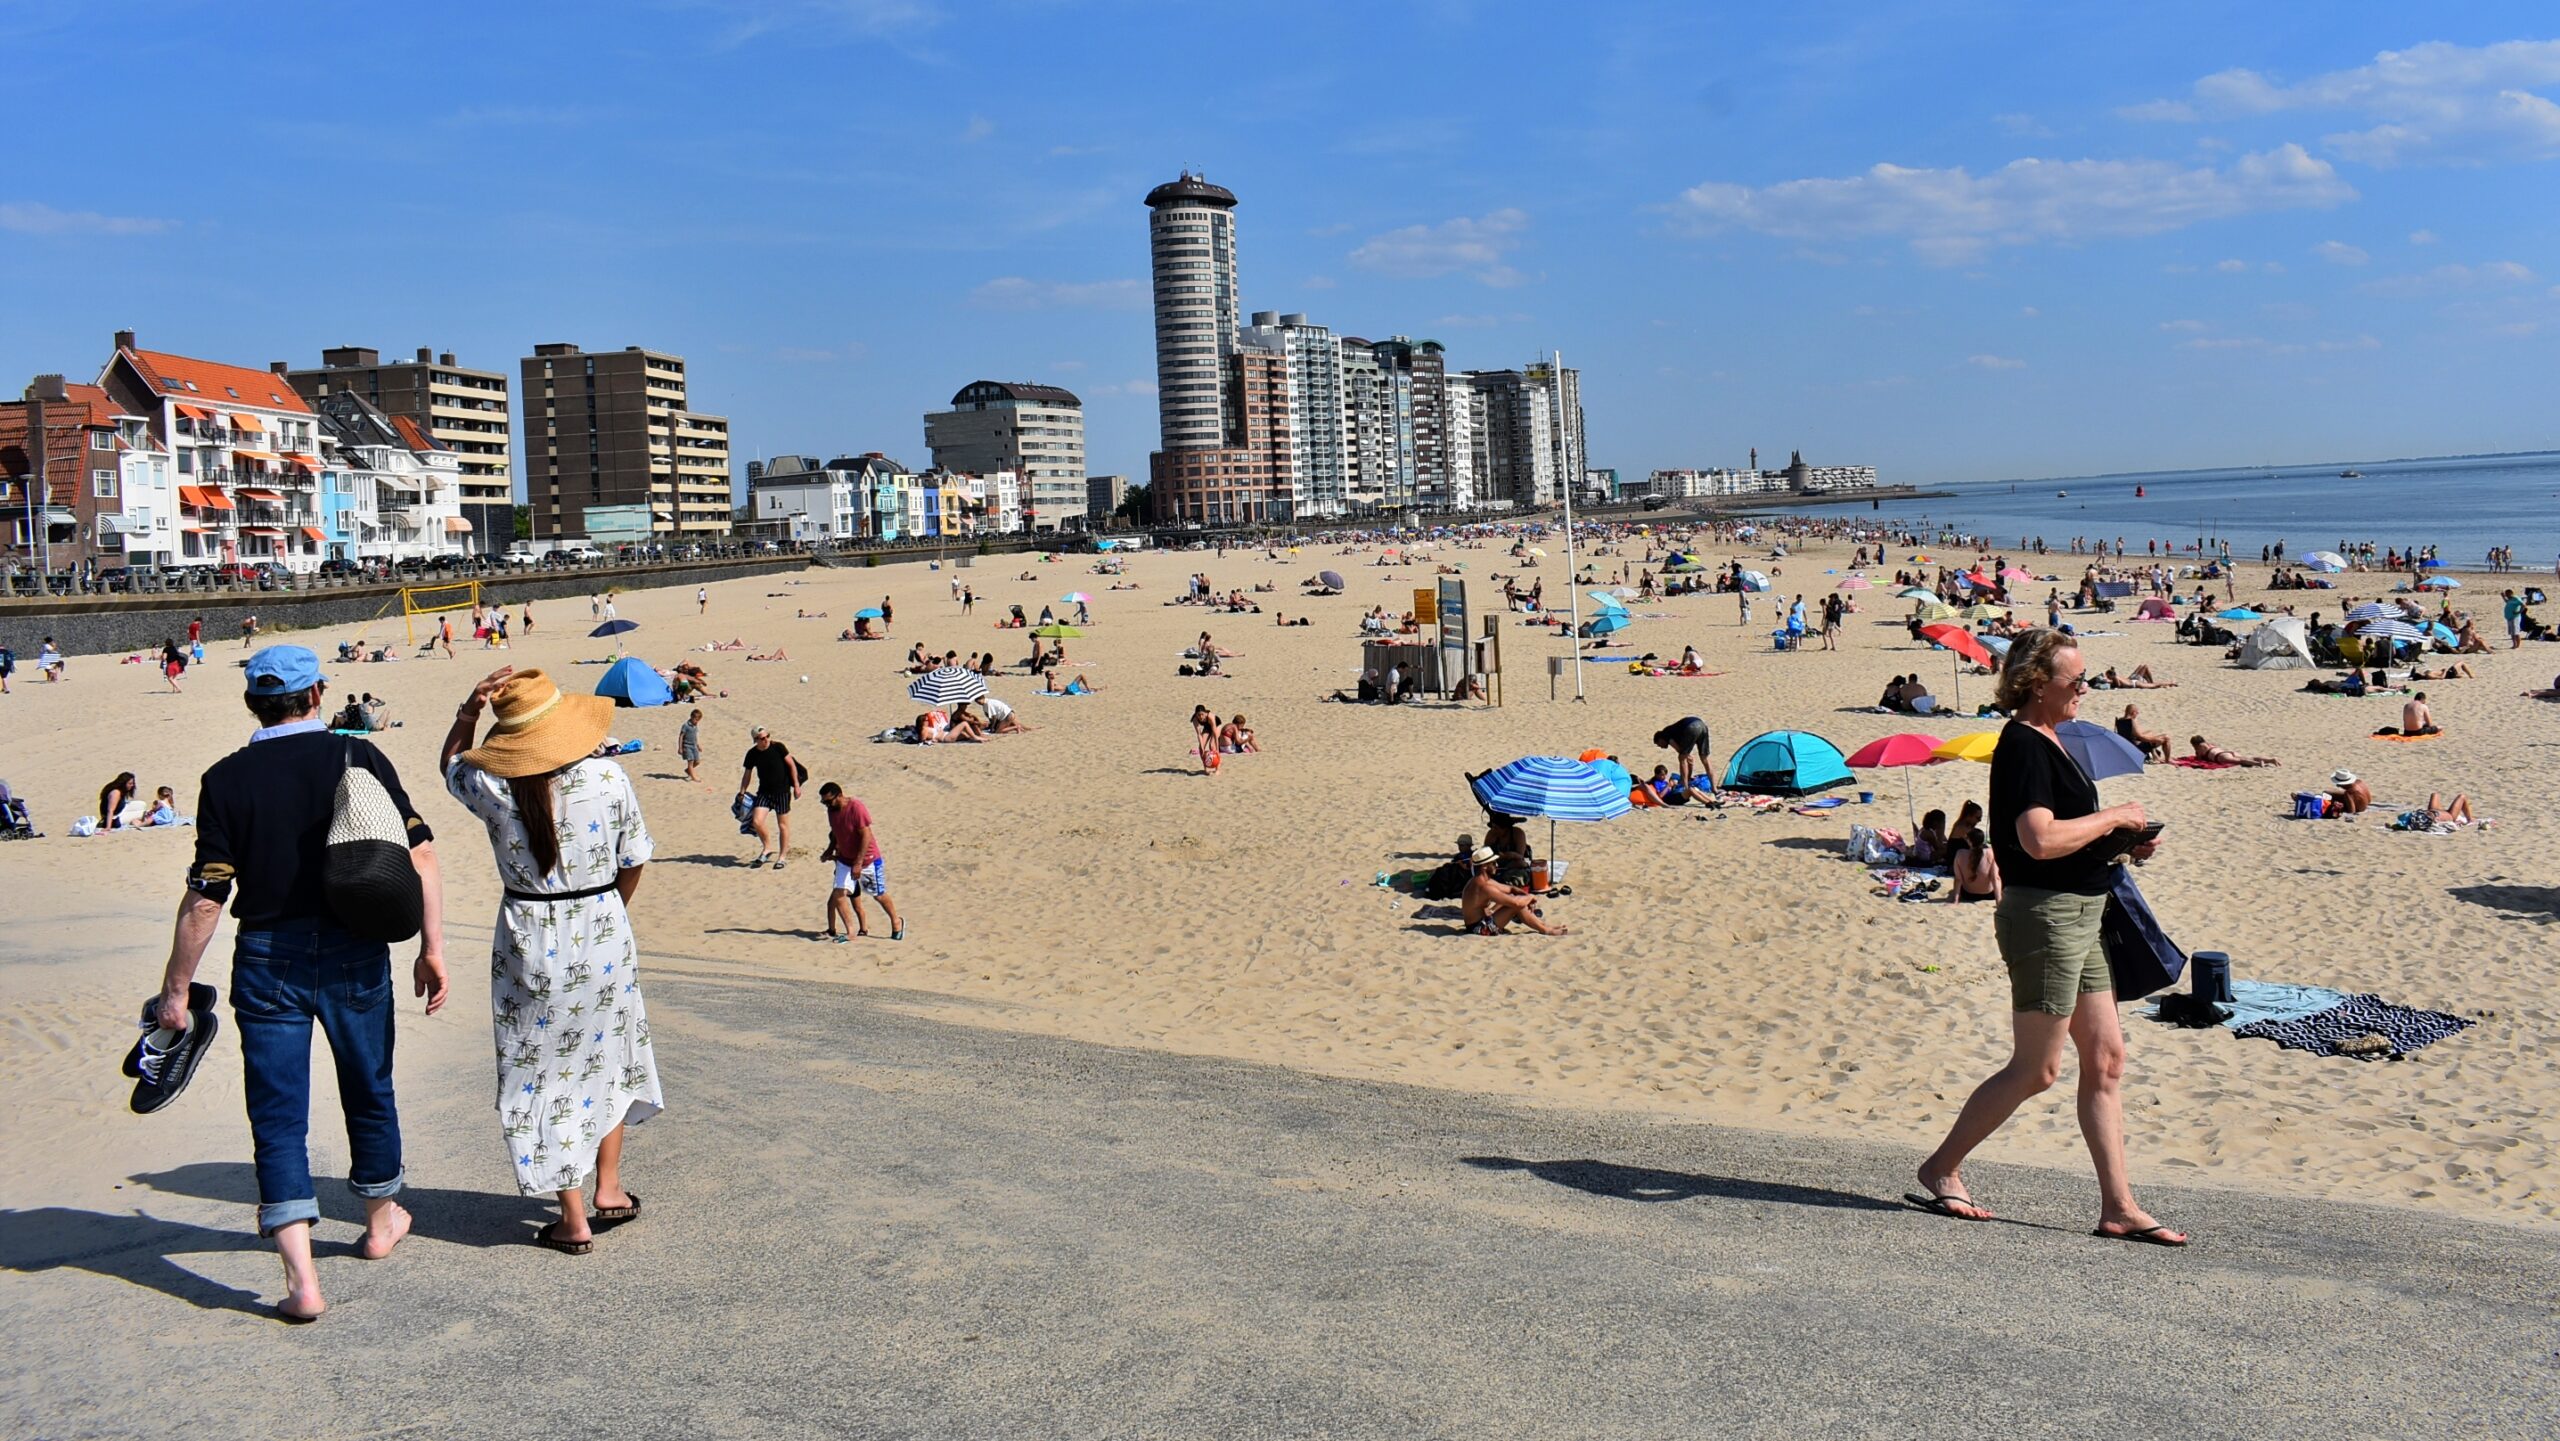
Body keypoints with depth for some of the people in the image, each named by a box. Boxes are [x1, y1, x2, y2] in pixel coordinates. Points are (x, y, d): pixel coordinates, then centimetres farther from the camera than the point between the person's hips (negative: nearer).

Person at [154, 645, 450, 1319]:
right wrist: (431, 948, -3)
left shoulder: (228, 778, -5)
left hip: (268, 960, -1)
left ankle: (302, 1280, -2)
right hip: (353, 953, 1)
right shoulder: (359, 757, -4)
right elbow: (419, 857, -9)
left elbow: (205, 898, -8)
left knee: (278, 1115, 5)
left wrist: (176, 989, 1)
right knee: (369, 1089, 20)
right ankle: (380, 1222, 39)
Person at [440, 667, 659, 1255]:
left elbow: (451, 764, 13)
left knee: (543, 1074, 9)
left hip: (531, 944, -1)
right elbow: (633, 862, 1)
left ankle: (574, 1220, 14)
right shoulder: (608, 777, -11)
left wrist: (466, 712, -1)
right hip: (604, 933, 2)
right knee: (606, 1054, 22)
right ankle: (609, 1190, 31)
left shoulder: (492, 788, -12)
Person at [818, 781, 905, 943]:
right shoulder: (832, 810, -1)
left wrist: (858, 863, -28)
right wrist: (830, 849, 3)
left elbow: (866, 836, -26)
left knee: (879, 894, 8)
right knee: (838, 894, -7)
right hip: (845, 860, 7)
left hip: (868, 860, -7)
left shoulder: (857, 809, -25)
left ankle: (896, 924, 30)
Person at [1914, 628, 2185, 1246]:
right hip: (2044, 916, -10)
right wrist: (2111, 817, -15)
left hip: (2077, 917, 10)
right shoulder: (2023, 746, -17)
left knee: (2106, 1059, 9)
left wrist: (2122, 843, 11)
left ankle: (2118, 1206, 13)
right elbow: (2040, 840, -28)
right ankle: (1941, 1169, 12)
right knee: (2036, 1069, -1)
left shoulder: (2047, 741, 15)